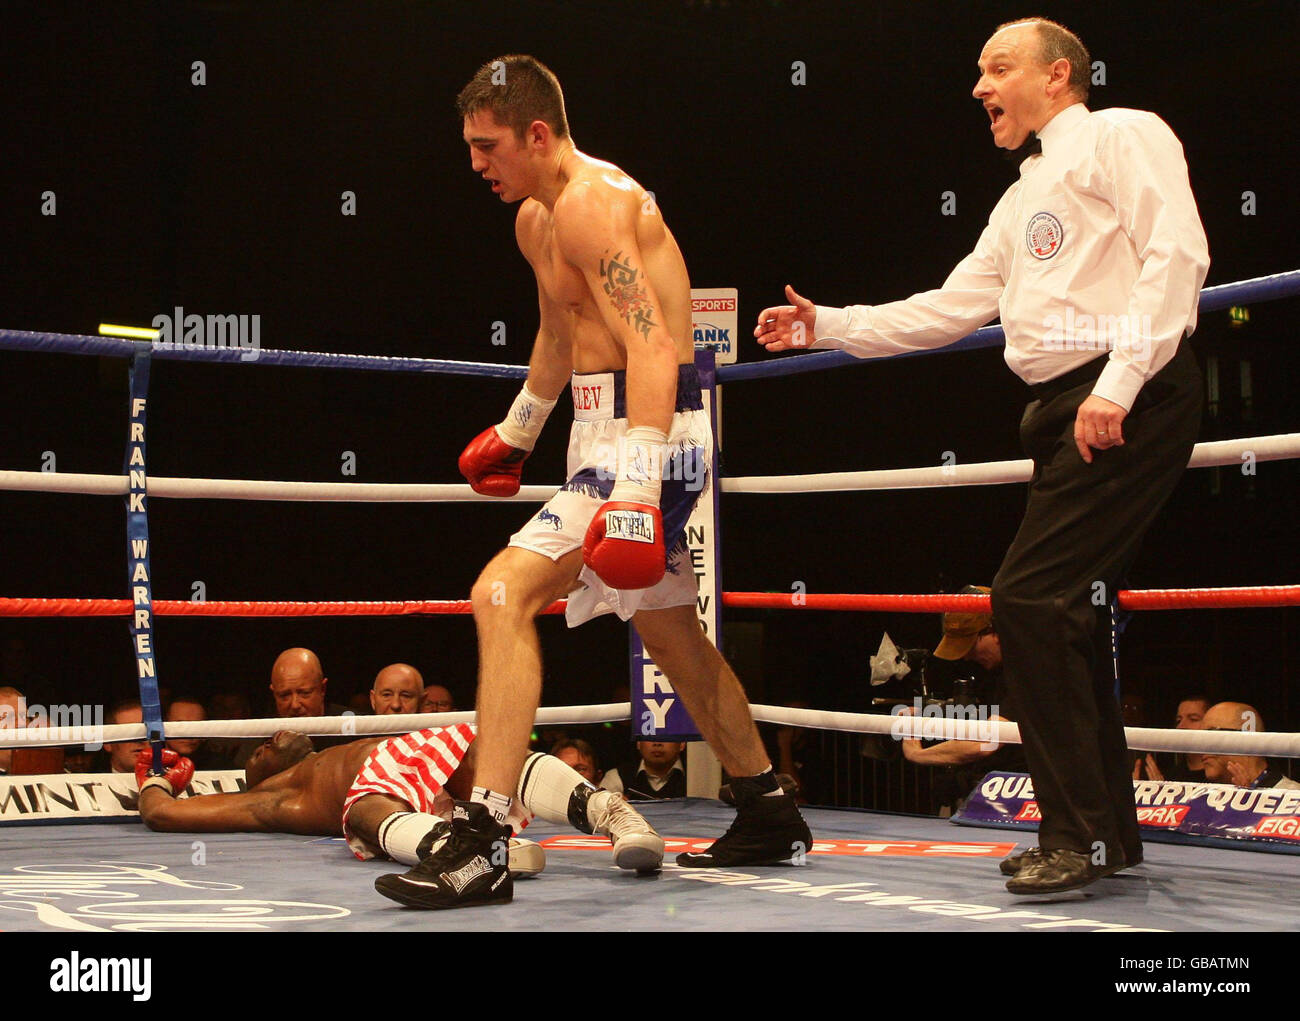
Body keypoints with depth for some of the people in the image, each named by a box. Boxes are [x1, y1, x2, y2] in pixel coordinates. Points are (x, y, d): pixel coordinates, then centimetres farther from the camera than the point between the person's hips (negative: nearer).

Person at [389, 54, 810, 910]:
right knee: (667, 627, 20)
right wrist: (516, 433, 44)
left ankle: (486, 835, -21)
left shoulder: (592, 203, -16)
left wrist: (636, 488, -35)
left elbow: (652, 348, -26)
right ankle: (771, 816, 33)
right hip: (609, 432, 11)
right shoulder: (536, 219, 16)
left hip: (649, 432, -11)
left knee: (504, 592, -20)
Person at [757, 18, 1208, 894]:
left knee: (1030, 598, -16)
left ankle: (1080, 834, -11)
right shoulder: (1023, 202, 26)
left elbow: (1176, 255, -13)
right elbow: (949, 310, 26)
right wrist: (826, 326, 21)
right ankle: (1108, 830, 18)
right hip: (1066, 412, 9)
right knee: (1066, 611, 9)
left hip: (1132, 401, -9)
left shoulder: (1123, 136, 1)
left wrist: (1119, 383, -21)